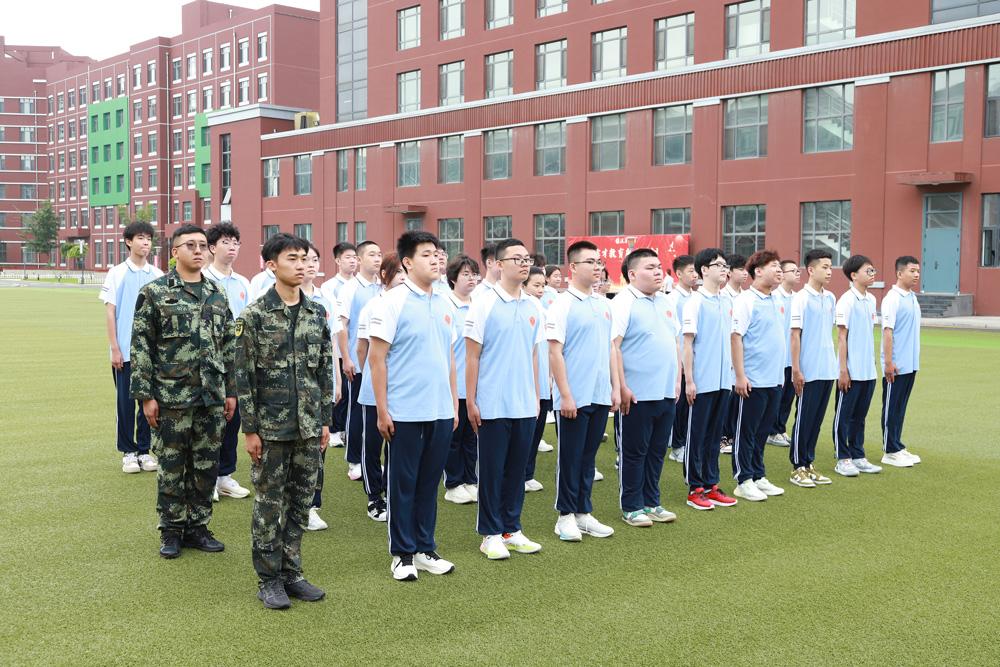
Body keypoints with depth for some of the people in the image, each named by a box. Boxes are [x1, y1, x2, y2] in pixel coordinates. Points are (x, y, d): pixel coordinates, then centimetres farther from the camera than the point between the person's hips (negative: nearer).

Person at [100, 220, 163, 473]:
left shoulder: (157, 275, 6)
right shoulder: (117, 274, 0)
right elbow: (109, 312, -1)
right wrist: (115, 348, -6)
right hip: (125, 350, -2)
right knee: (125, 402, 4)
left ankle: (144, 450, 17)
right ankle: (128, 452, 14)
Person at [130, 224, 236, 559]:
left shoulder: (218, 295, 10)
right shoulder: (154, 292, -4)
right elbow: (141, 346, -5)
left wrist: (231, 391, 10)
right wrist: (146, 395, -9)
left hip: (212, 397, 4)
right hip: (171, 396, -4)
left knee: (207, 466, 9)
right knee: (171, 467, 6)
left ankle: (197, 527, 23)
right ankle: (171, 531, 19)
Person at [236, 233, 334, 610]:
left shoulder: (317, 313, 6)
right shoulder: (255, 316, -7)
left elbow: (325, 370, 10)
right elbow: (244, 376, -7)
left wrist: (325, 421, 7)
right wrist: (250, 429, -9)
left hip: (309, 426, 4)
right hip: (271, 427, -4)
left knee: (301, 503, 11)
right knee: (269, 504, 5)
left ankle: (291, 573, 24)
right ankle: (268, 579, 17)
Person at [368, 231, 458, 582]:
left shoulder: (444, 304, 10)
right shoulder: (393, 302, -8)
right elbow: (376, 358, -10)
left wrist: (455, 404, 14)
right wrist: (382, 411, -12)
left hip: (441, 412, 6)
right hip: (405, 413, -5)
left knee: (429, 481, 13)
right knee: (403, 484, 5)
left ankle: (425, 549, 24)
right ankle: (402, 554, 17)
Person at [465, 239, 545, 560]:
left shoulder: (532, 307, 9)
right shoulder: (483, 304, -7)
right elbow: (472, 356, -6)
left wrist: (536, 397, 13)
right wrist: (470, 402, -8)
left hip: (525, 406, 5)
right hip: (493, 405, -5)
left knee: (517, 468, 12)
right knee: (491, 470, 4)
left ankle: (511, 529, 23)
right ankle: (491, 534, 15)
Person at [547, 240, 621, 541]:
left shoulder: (604, 304, 11)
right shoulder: (562, 305, -9)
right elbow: (555, 352, -12)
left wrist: (616, 387, 11)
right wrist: (566, 395, -15)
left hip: (601, 396, 6)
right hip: (573, 398, -6)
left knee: (588, 457, 13)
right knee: (570, 458, 4)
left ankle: (584, 513, 22)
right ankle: (566, 516, 14)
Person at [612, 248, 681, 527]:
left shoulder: (665, 302, 13)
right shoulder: (623, 303, -11)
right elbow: (613, 346, -17)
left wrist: (677, 380, 13)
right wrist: (622, 387, -20)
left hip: (666, 393, 7)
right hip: (638, 395, -7)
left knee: (657, 450, 14)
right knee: (634, 452, 4)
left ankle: (651, 503, 26)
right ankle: (632, 507, 15)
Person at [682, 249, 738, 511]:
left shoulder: (723, 303, 11)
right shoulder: (695, 302, -9)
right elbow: (687, 343, -11)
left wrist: (730, 374, 13)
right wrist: (689, 380, -14)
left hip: (723, 381, 7)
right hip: (702, 381, -7)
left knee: (714, 435, 12)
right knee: (696, 436, 2)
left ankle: (711, 486, 19)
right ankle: (695, 489, 10)